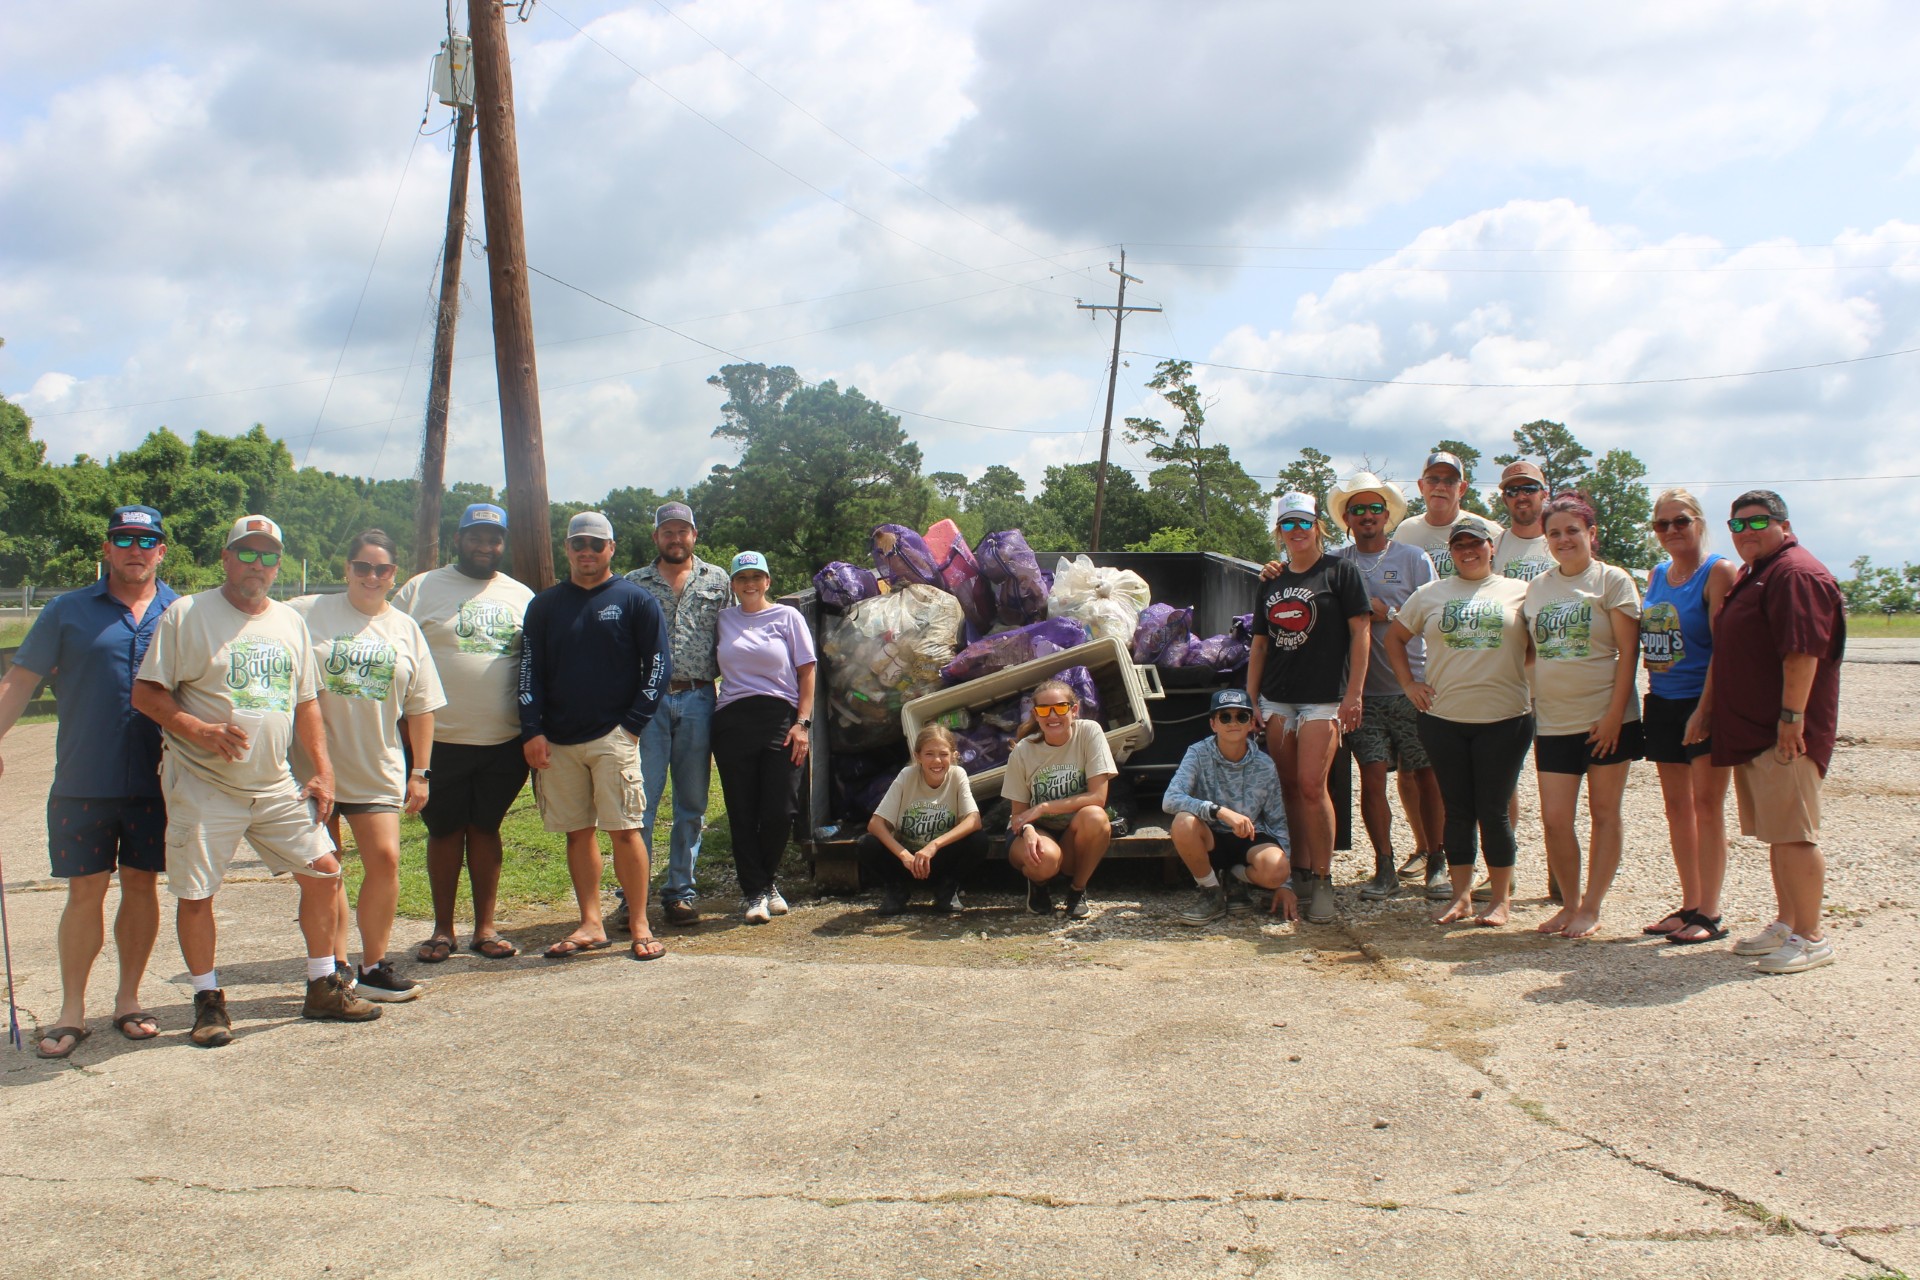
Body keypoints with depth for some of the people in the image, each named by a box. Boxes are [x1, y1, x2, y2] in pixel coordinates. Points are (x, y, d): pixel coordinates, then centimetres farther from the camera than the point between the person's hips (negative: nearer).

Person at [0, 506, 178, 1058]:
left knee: (141, 886, 9)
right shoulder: (67, 611, 3)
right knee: (85, 893, 3)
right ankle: (71, 1012, 13)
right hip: (82, 783, -1)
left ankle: (128, 999, 22)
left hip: (156, 782, 1)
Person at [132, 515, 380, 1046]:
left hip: (276, 786, 5)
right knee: (195, 894, 0)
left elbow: (306, 703, 16)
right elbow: (145, 693, -7)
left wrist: (323, 770, 8)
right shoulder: (186, 615, -4)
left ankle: (323, 987, 16)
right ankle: (208, 1000, 18)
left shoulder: (290, 622, 12)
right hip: (203, 787, -5)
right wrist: (198, 730, -22)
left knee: (322, 870, 2)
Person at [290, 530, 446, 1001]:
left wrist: (420, 772, 7)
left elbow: (420, 707, 12)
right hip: (311, 767, -2)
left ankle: (373, 966, 10)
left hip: (377, 771, 2)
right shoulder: (306, 614, 1)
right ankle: (335, 967, 15)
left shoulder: (406, 630, 11)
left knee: (384, 858, -4)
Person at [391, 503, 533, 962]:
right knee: (445, 831, 6)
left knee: (486, 829, 10)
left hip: (504, 740, 2)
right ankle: (442, 929, 18)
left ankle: (485, 928, 18)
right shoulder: (421, 590, 2)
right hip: (441, 739, -2)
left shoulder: (521, 597, 12)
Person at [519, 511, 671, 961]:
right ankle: (591, 924, 13)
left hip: (613, 737, -3)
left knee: (624, 830, -7)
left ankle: (640, 926, 0)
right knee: (578, 832, 6)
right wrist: (532, 731, -1)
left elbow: (658, 666, 2)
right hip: (557, 740, 3)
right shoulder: (545, 604, 11)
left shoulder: (635, 600, 3)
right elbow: (529, 670, 9)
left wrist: (633, 723, -6)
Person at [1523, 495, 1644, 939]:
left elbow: (1628, 652, -8)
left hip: (1605, 719, -4)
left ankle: (1591, 908, 13)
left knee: (1604, 813, 5)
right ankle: (1570, 901, 17)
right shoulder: (1538, 587, 10)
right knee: (1554, 818, 1)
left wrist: (1614, 714, -14)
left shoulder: (1612, 580, -3)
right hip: (1552, 720, 4)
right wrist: (1530, 711, 8)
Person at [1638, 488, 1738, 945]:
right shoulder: (1656, 575, 12)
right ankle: (1689, 904, 19)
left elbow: (1724, 647, -14)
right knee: (1676, 804, 10)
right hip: (1662, 703, 7)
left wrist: (1705, 709, -20)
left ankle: (1710, 914, 4)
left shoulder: (1717, 571, -8)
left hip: (1704, 703, -7)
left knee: (1706, 803, -3)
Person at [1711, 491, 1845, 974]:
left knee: (1793, 835, -6)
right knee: (1777, 835, 16)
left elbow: (1802, 652, -22)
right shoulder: (1754, 575, 20)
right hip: (1752, 731, 10)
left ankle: (1810, 938, 0)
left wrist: (1792, 716, -24)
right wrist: (1712, 713, 23)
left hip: (1784, 734, -10)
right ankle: (1787, 924, 25)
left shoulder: (1796, 575, -14)